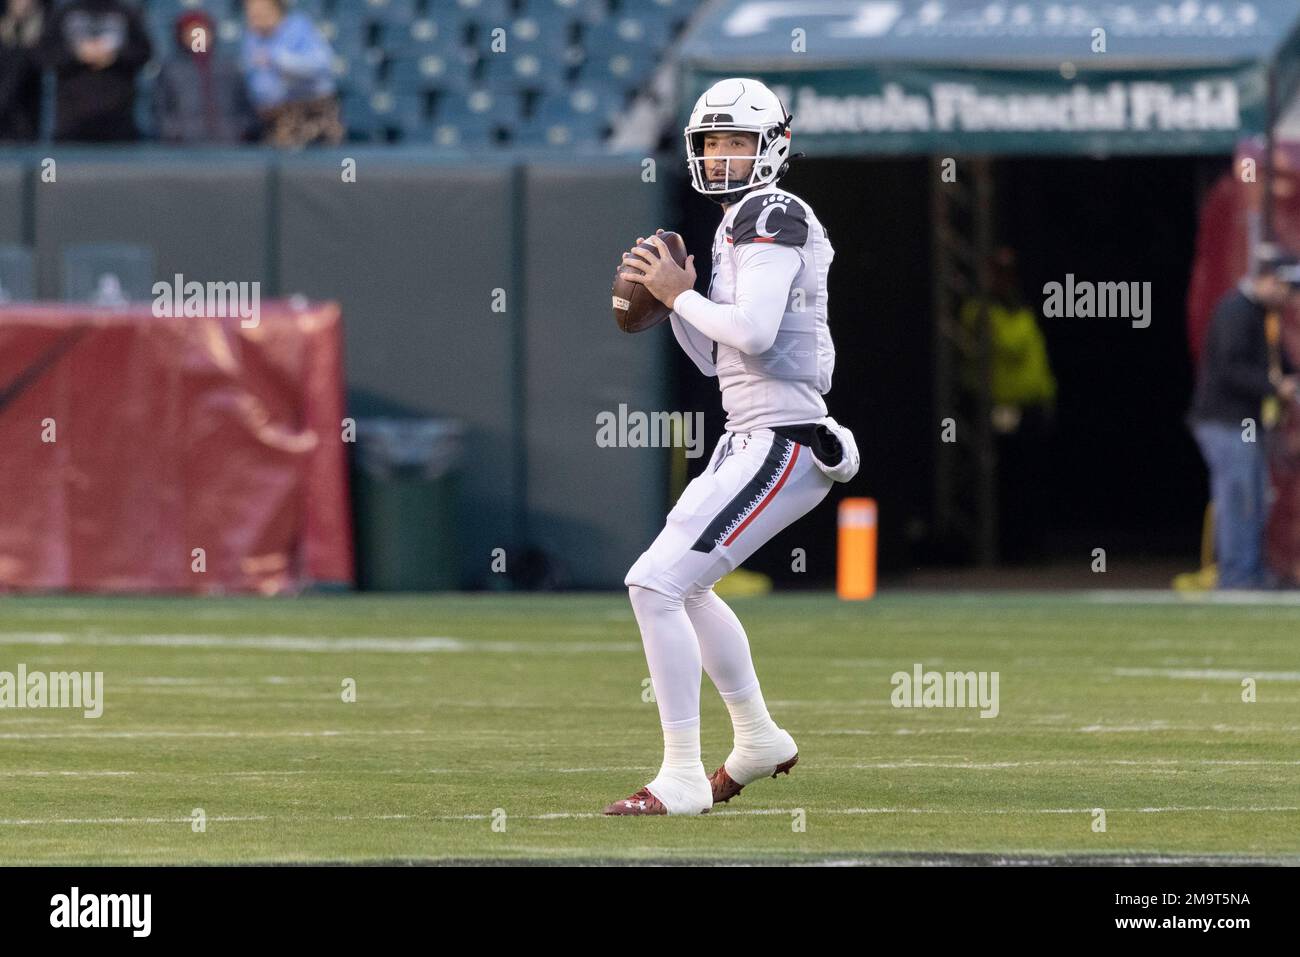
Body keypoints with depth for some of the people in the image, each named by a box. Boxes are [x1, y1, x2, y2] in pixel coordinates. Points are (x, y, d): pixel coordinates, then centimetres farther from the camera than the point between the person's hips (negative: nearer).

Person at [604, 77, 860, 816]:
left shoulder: (773, 216, -12)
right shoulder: (742, 226, 18)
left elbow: (753, 333, -25)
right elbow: (714, 357, 22)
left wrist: (679, 294, -12)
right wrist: (675, 296, 7)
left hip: (782, 446, -11)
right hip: (752, 440, 11)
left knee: (657, 584, -16)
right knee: (682, 584, 27)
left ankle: (682, 779, -13)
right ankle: (759, 741, 41)